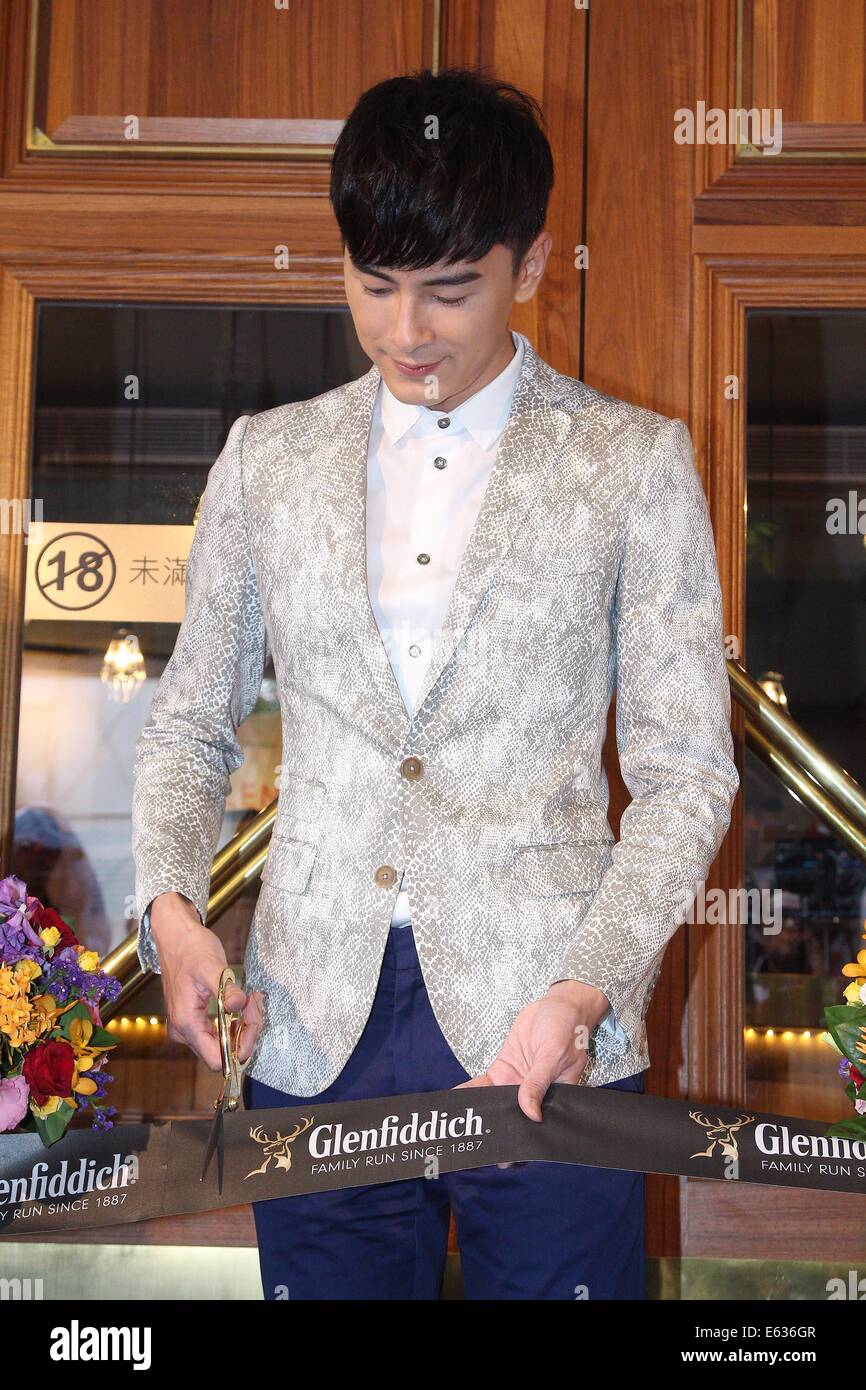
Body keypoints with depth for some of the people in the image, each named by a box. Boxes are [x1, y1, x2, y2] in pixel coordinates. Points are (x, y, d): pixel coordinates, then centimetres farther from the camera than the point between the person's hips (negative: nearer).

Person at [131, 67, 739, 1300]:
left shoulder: (635, 463, 2)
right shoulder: (269, 458, 10)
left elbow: (685, 771, 0)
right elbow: (189, 725, 14)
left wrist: (582, 993, -13)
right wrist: (171, 908, -4)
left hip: (543, 1031, -2)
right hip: (314, 1031, 2)